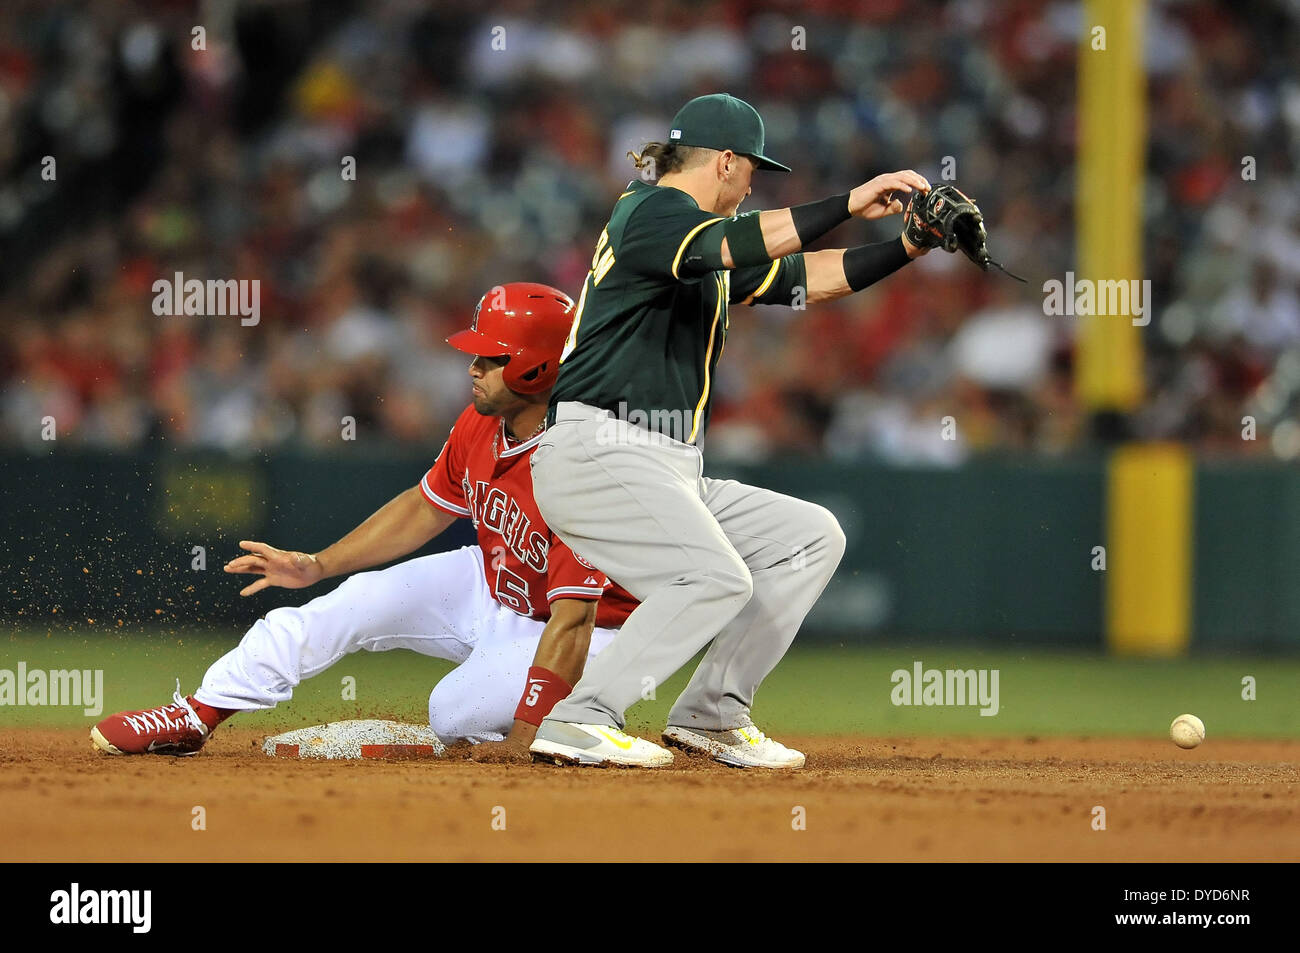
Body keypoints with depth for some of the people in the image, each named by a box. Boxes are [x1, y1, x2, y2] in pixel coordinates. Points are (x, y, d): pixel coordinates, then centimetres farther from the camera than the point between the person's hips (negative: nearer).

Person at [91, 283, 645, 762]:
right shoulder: (480, 426, -9)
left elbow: (572, 620, -35)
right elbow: (426, 508, 9)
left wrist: (527, 736, -37)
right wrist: (316, 566, 5)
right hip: (490, 584, 8)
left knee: (454, 716, -28)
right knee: (353, 603, -6)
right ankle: (197, 716, 0)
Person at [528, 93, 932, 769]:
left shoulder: (706, 246, 24)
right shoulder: (648, 212, -6)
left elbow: (806, 278, 24)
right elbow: (738, 245, -24)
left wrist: (909, 247, 13)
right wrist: (849, 204, -25)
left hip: (670, 474, 10)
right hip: (598, 455, -10)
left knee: (811, 537, 8)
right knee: (716, 577, -28)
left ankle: (709, 715, 6)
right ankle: (580, 721, -25)